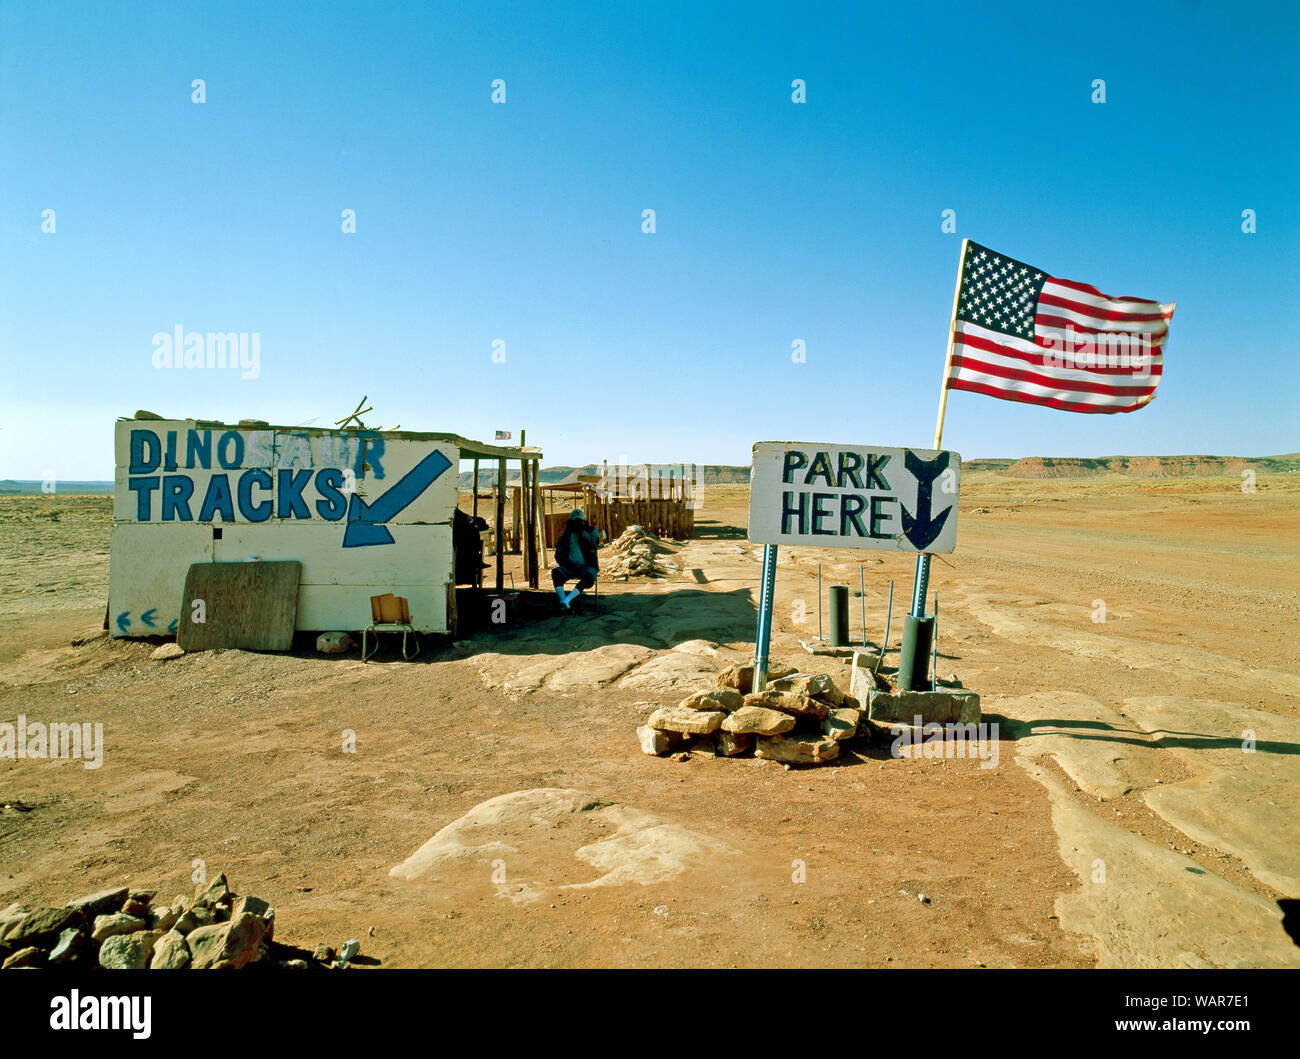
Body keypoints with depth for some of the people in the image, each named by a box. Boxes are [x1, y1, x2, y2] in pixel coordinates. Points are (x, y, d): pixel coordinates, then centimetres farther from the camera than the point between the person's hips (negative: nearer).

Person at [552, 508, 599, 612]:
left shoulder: (591, 530, 9)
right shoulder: (565, 535, 13)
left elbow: (594, 543, -13)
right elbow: (558, 554, 8)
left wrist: (582, 530, -11)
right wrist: (566, 563, -12)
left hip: (586, 566, -2)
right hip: (569, 566, 2)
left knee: (588, 578, -37)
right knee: (555, 572, -30)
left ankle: (567, 600, -47)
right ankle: (563, 602, -44)